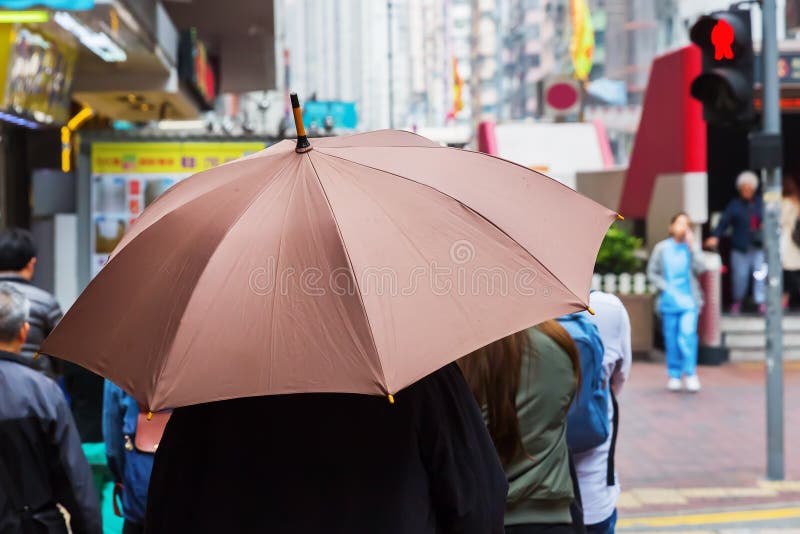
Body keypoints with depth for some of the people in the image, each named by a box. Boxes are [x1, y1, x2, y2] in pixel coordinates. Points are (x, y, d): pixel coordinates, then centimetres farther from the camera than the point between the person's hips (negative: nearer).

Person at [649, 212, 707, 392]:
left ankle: (690, 373, -4)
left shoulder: (690, 248, 4)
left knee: (687, 334, -15)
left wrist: (691, 247, -14)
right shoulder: (662, 248, 5)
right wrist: (665, 287, -6)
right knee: (671, 339, 5)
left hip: (689, 302, -1)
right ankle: (674, 375, 16)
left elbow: (700, 268, -10)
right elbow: (652, 272, 7)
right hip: (669, 302, 1)